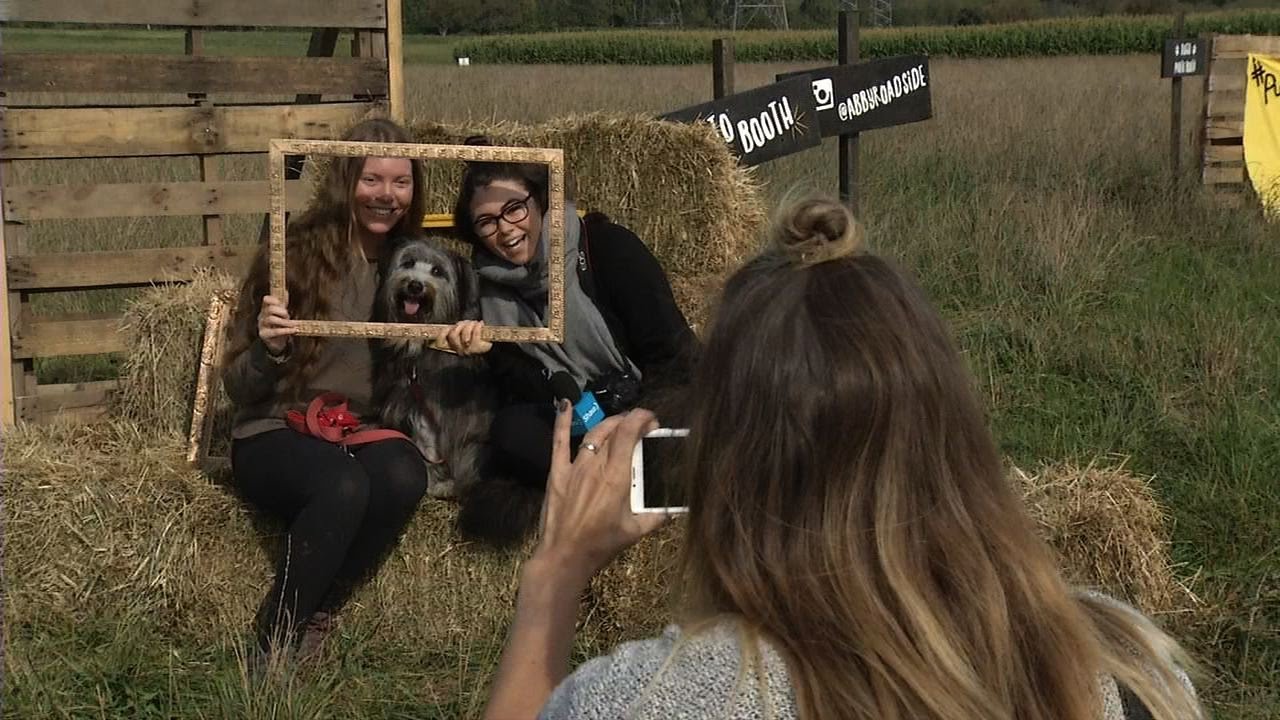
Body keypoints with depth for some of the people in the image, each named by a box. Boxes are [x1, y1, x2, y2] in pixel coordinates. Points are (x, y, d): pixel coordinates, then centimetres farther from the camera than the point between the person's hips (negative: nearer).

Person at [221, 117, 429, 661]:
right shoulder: (297, 253, -4)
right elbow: (239, 389, -2)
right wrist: (269, 350, -24)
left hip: (369, 432, 4)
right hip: (276, 435, -3)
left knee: (404, 474, -33)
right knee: (343, 484, -37)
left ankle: (308, 625, -19)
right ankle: (270, 653, -24)